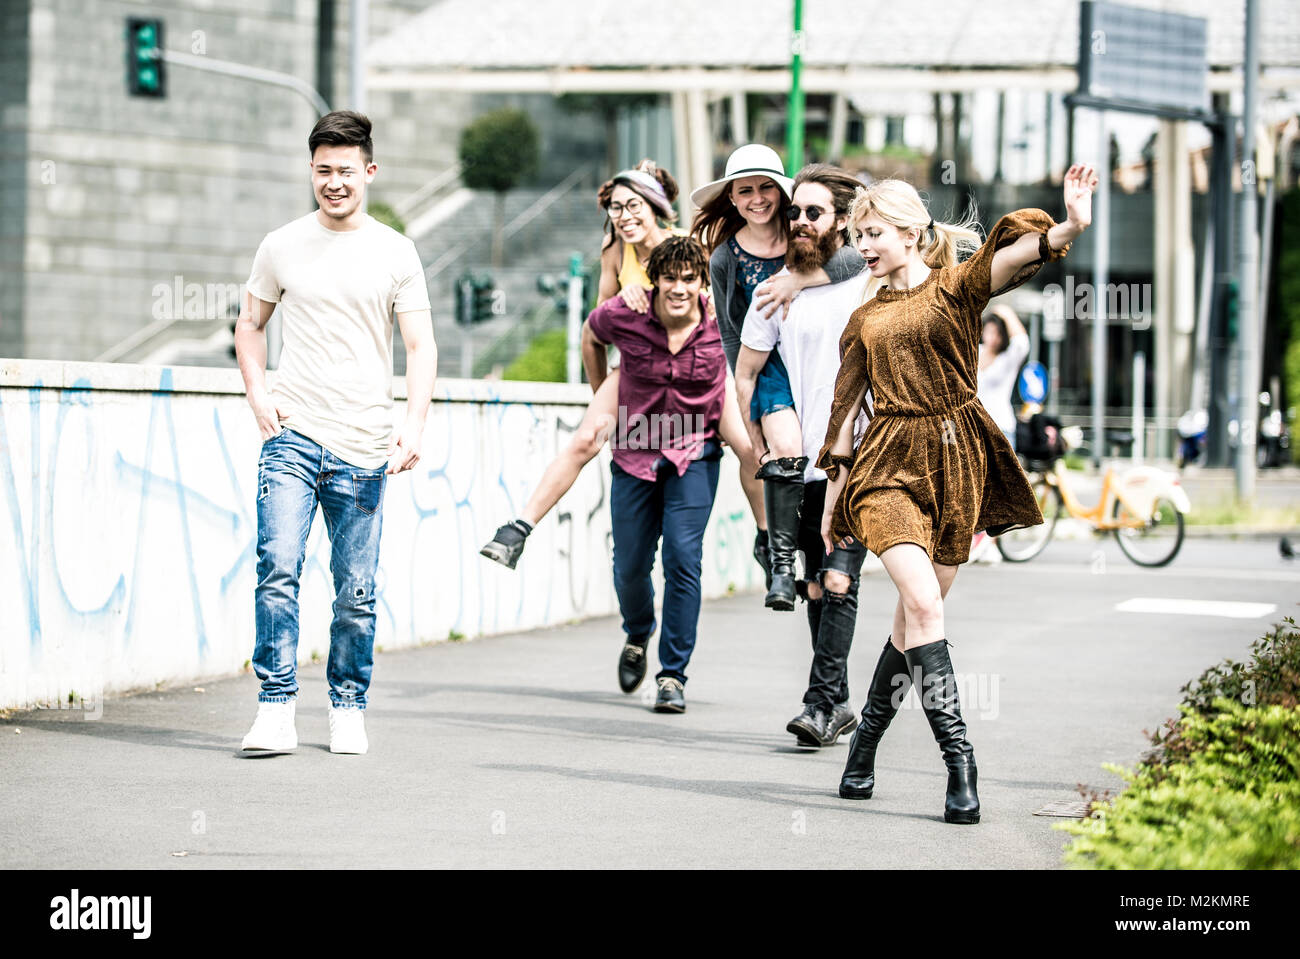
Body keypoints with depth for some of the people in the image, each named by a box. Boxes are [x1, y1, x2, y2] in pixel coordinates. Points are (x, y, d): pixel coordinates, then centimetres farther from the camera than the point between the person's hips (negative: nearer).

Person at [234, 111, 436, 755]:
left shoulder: (395, 254, 5)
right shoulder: (282, 247, 8)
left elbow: (421, 346, 3)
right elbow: (249, 325, 19)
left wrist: (414, 425, -12)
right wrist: (258, 397, 3)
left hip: (364, 448, 0)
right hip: (292, 435, 0)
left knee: (356, 592, 3)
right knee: (278, 568, -15)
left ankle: (348, 708, 18)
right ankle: (276, 707, -12)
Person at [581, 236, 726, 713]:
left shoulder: (720, 325, -14)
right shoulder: (624, 316, -12)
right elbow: (590, 336, 12)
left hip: (694, 455, -2)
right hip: (635, 453, 2)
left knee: (683, 558, -14)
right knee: (629, 566, 8)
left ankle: (673, 674, -3)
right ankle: (637, 637, 42)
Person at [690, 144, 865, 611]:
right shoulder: (725, 259, 0)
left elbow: (856, 261, -21)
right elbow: (733, 337, 4)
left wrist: (796, 280, -31)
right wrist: (752, 406, -2)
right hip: (770, 366, -1)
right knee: (785, 451, -23)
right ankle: (780, 565, -18)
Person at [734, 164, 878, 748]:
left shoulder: (870, 286, -1)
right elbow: (744, 373, 10)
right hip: (800, 461, 4)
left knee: (838, 581, -14)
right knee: (815, 586, 8)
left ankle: (823, 701, -14)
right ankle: (838, 705, 18)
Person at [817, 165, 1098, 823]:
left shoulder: (956, 288, 2)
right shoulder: (866, 318, 13)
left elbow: (1012, 256, -19)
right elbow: (846, 408, 17)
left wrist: (1069, 227, -38)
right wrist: (833, 492, 14)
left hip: (954, 461, -1)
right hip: (888, 466, 1)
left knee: (917, 615, 4)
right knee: (921, 602, -18)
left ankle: (866, 739, 24)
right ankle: (959, 760, -18)